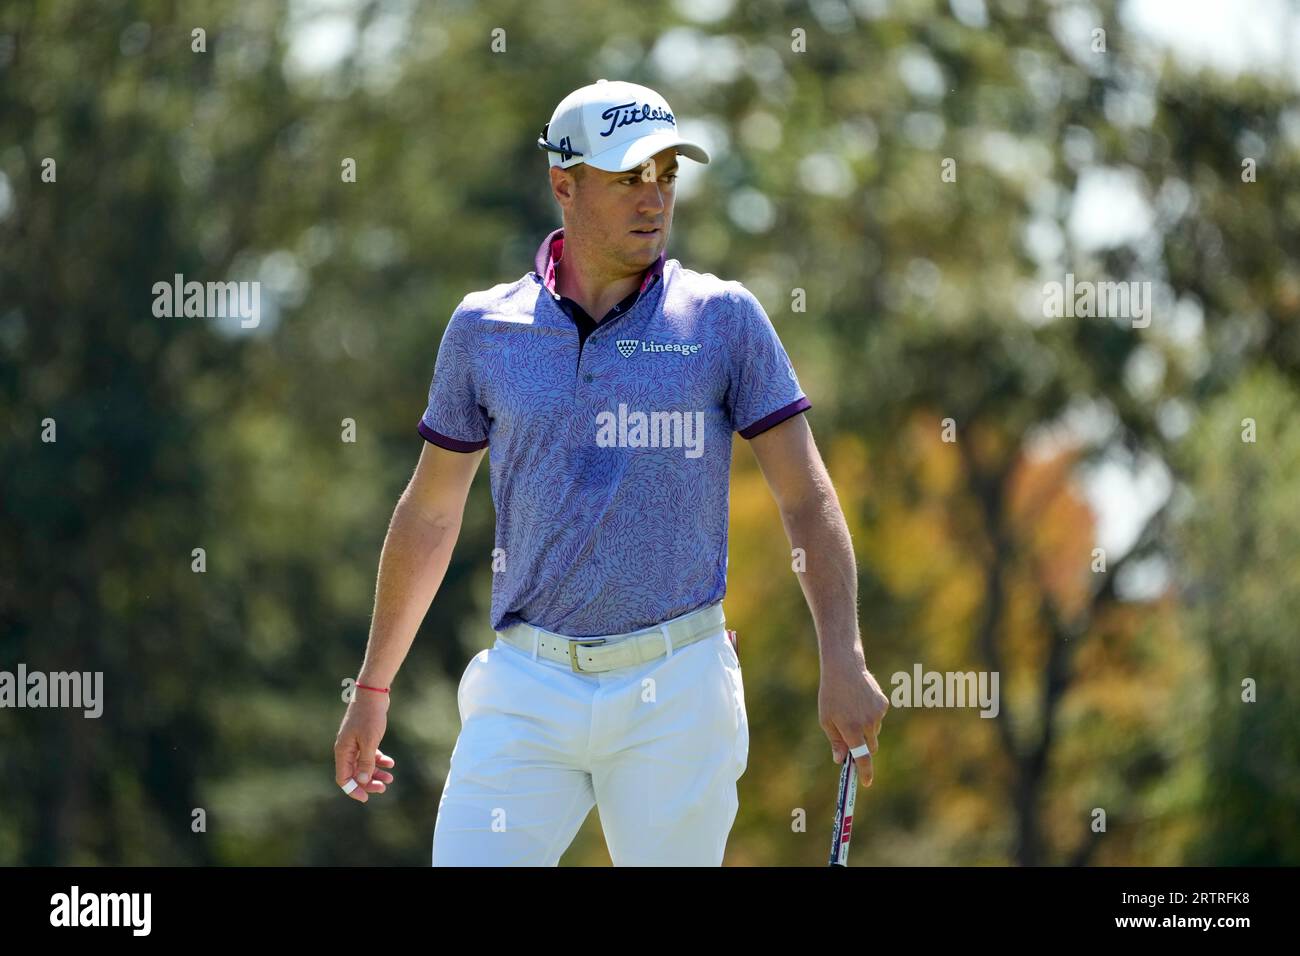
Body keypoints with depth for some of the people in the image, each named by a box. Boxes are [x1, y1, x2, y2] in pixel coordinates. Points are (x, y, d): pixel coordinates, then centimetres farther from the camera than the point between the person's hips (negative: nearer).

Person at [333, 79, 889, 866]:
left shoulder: (724, 319, 2)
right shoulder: (484, 328, 7)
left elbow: (808, 499, 0)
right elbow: (429, 515, 17)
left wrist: (844, 661, -13)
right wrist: (373, 687, 19)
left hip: (676, 690, -1)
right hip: (527, 690, 1)